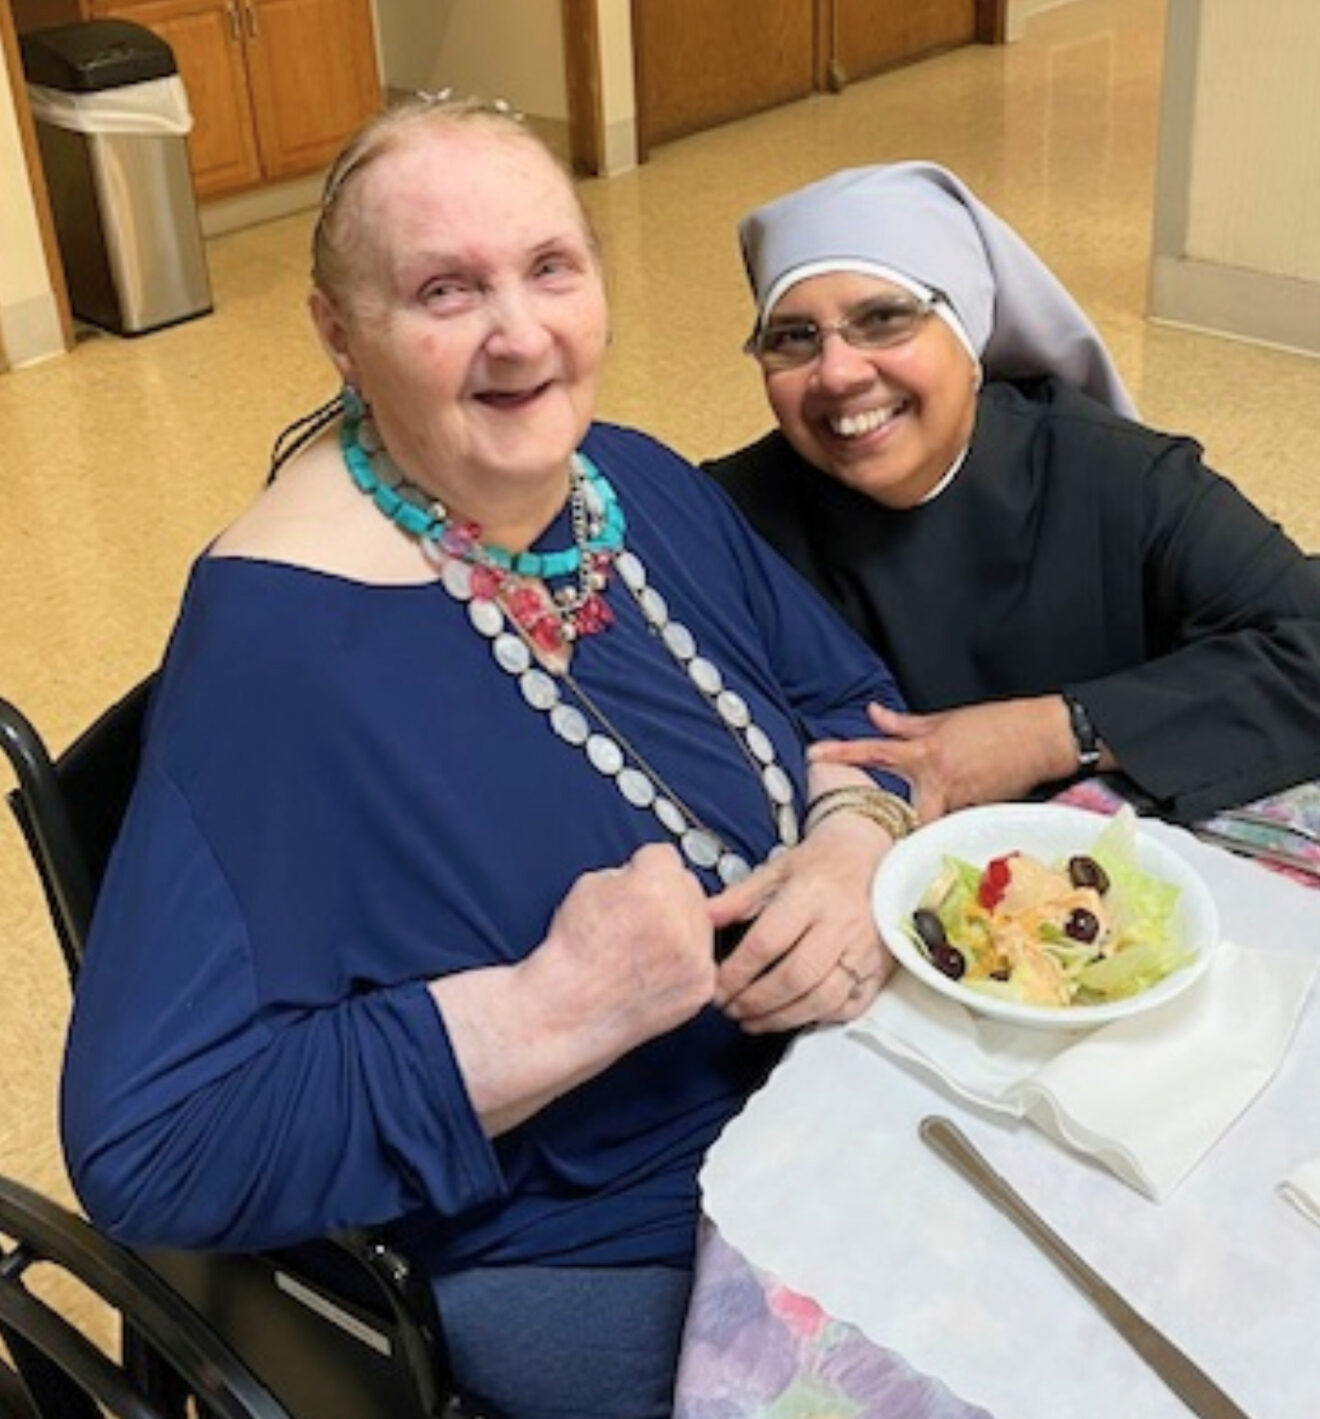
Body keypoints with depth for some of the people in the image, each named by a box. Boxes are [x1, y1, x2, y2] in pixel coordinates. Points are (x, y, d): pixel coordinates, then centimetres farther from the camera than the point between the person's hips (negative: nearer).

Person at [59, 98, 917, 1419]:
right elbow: (147, 1149, -27)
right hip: (598, 1256, -6)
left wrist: (856, 843, -14)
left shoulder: (639, 482, -1)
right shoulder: (273, 637, -25)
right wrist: (553, 1012, -33)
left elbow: (847, 699, 9)